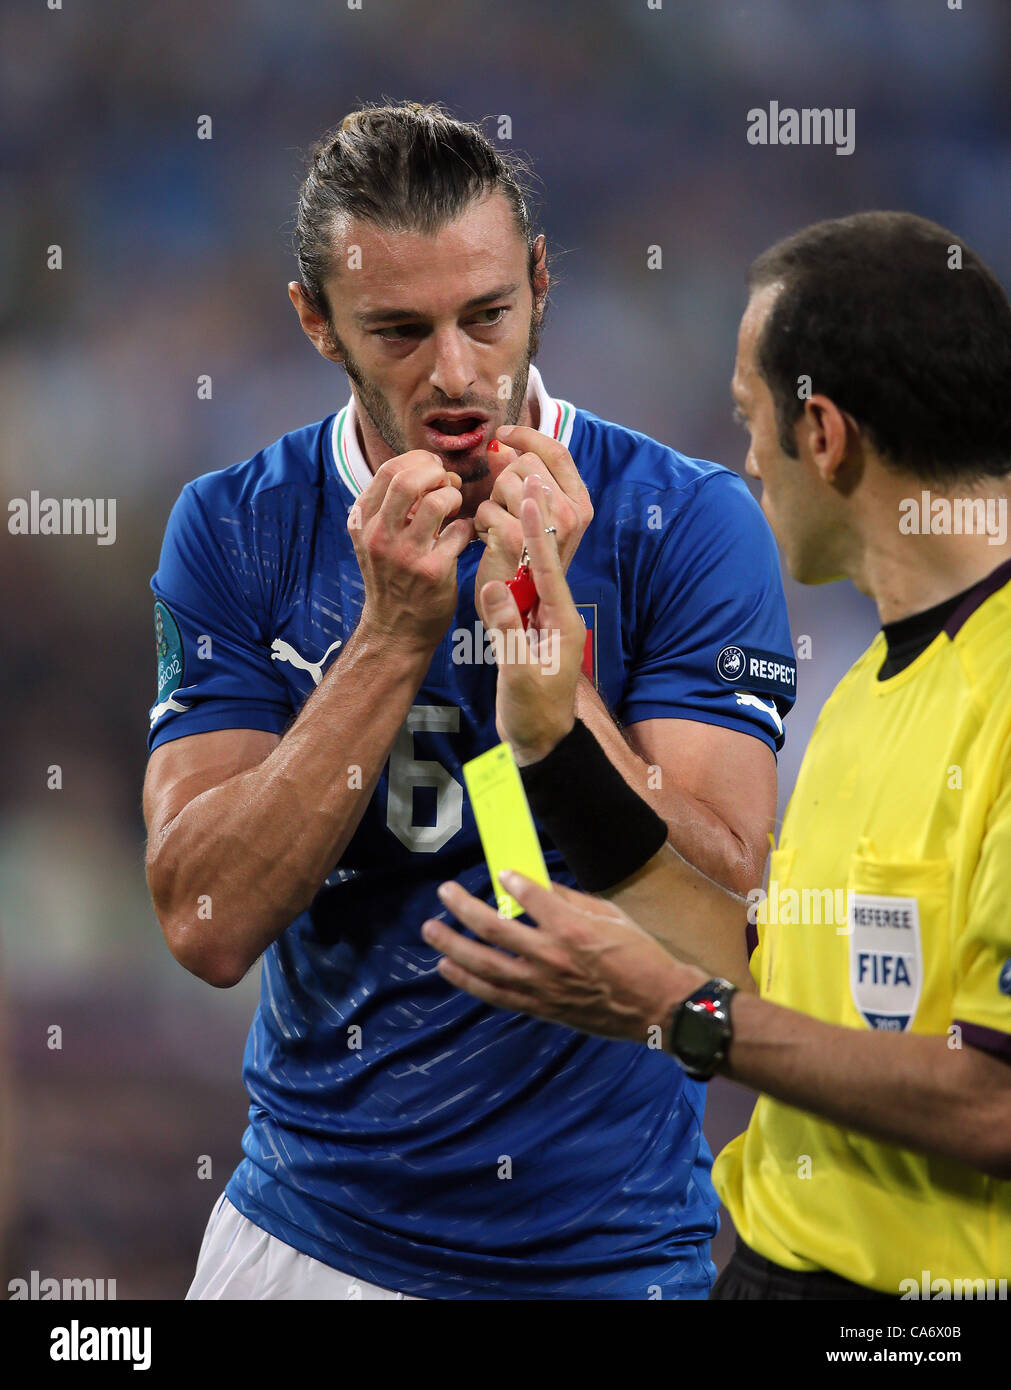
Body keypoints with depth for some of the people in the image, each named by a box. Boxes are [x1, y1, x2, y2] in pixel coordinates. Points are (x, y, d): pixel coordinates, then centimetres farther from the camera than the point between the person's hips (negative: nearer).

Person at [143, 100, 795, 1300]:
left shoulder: (686, 521, -10)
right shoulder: (236, 528, -5)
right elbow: (208, 927, -14)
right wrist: (393, 635, -21)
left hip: (601, 1246, -2)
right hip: (307, 1227, 2)